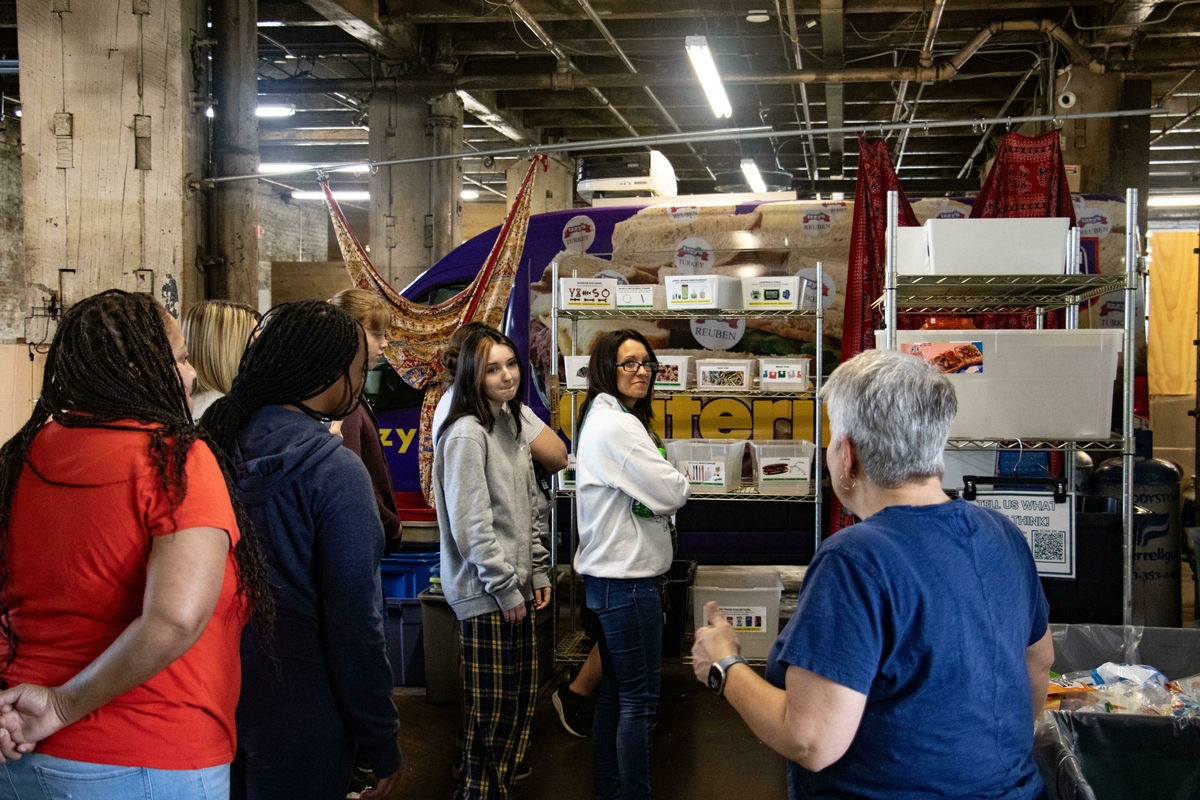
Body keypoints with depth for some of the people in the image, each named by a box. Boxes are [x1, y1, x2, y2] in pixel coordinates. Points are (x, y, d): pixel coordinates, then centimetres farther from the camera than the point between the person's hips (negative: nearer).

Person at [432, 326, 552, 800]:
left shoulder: (511, 426, 12)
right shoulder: (466, 434, -16)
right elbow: (471, 525, -19)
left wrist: (538, 573, 14)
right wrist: (505, 589, -15)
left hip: (515, 587, 9)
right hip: (486, 596, -9)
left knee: (522, 699, 14)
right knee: (493, 710, 1)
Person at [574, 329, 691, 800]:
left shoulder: (602, 419, 15)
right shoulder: (617, 425, -18)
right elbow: (672, 493, -18)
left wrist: (663, 490, -1)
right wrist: (678, 485, 3)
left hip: (609, 575, 10)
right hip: (626, 579, -10)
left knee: (615, 690, 16)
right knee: (640, 699, -3)